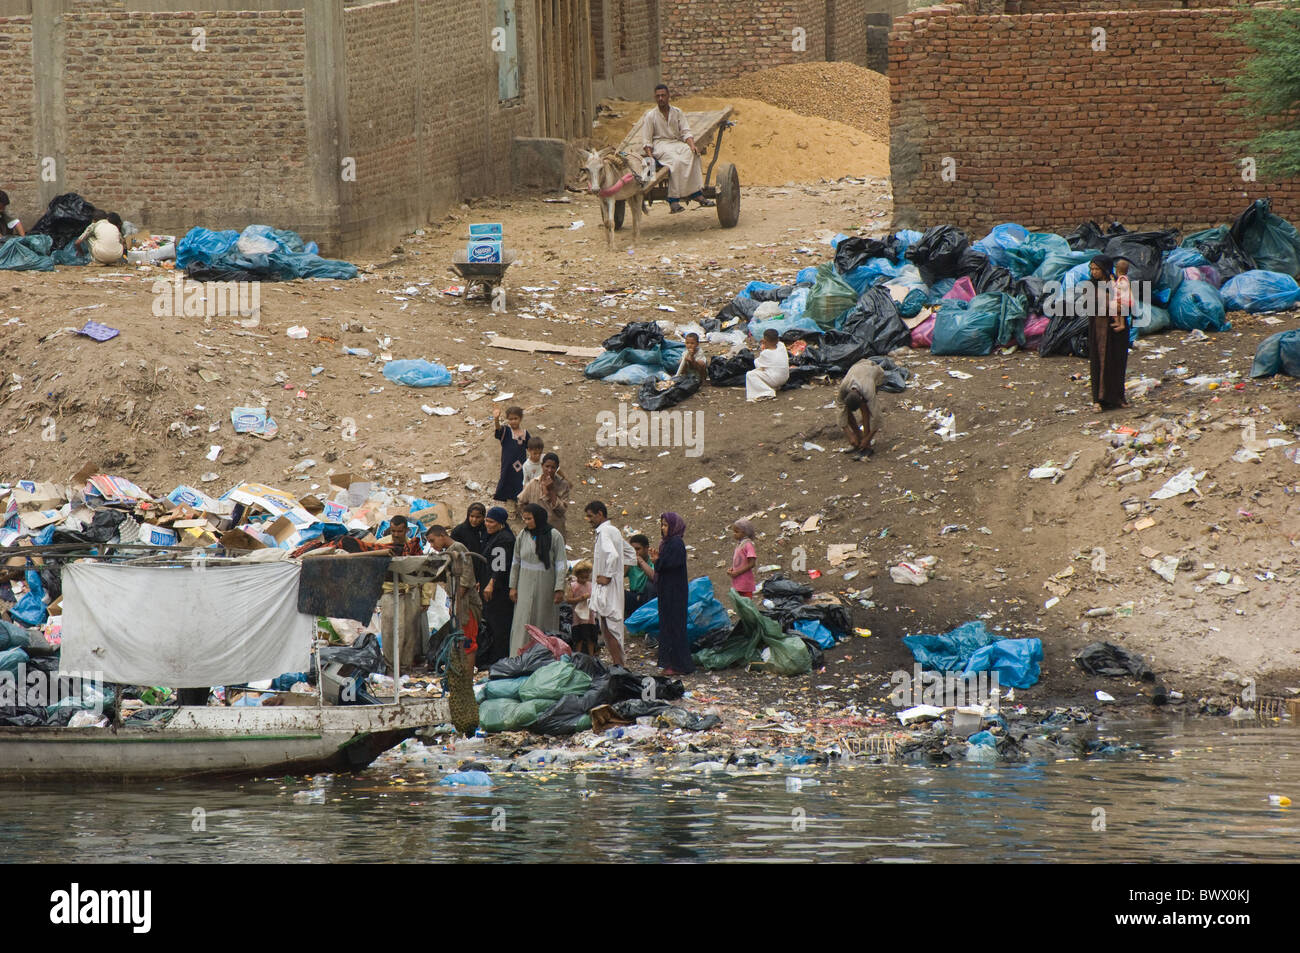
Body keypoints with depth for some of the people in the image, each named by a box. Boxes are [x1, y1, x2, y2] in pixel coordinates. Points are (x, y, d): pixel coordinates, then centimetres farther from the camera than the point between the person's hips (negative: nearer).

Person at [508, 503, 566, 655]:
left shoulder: (554, 536, -6)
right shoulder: (522, 536, 5)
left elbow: (560, 564, -5)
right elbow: (515, 562, 12)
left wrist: (559, 589, -10)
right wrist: (513, 586, 8)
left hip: (546, 586, -3)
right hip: (526, 585, 3)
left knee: (545, 624, 3)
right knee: (523, 623, -3)